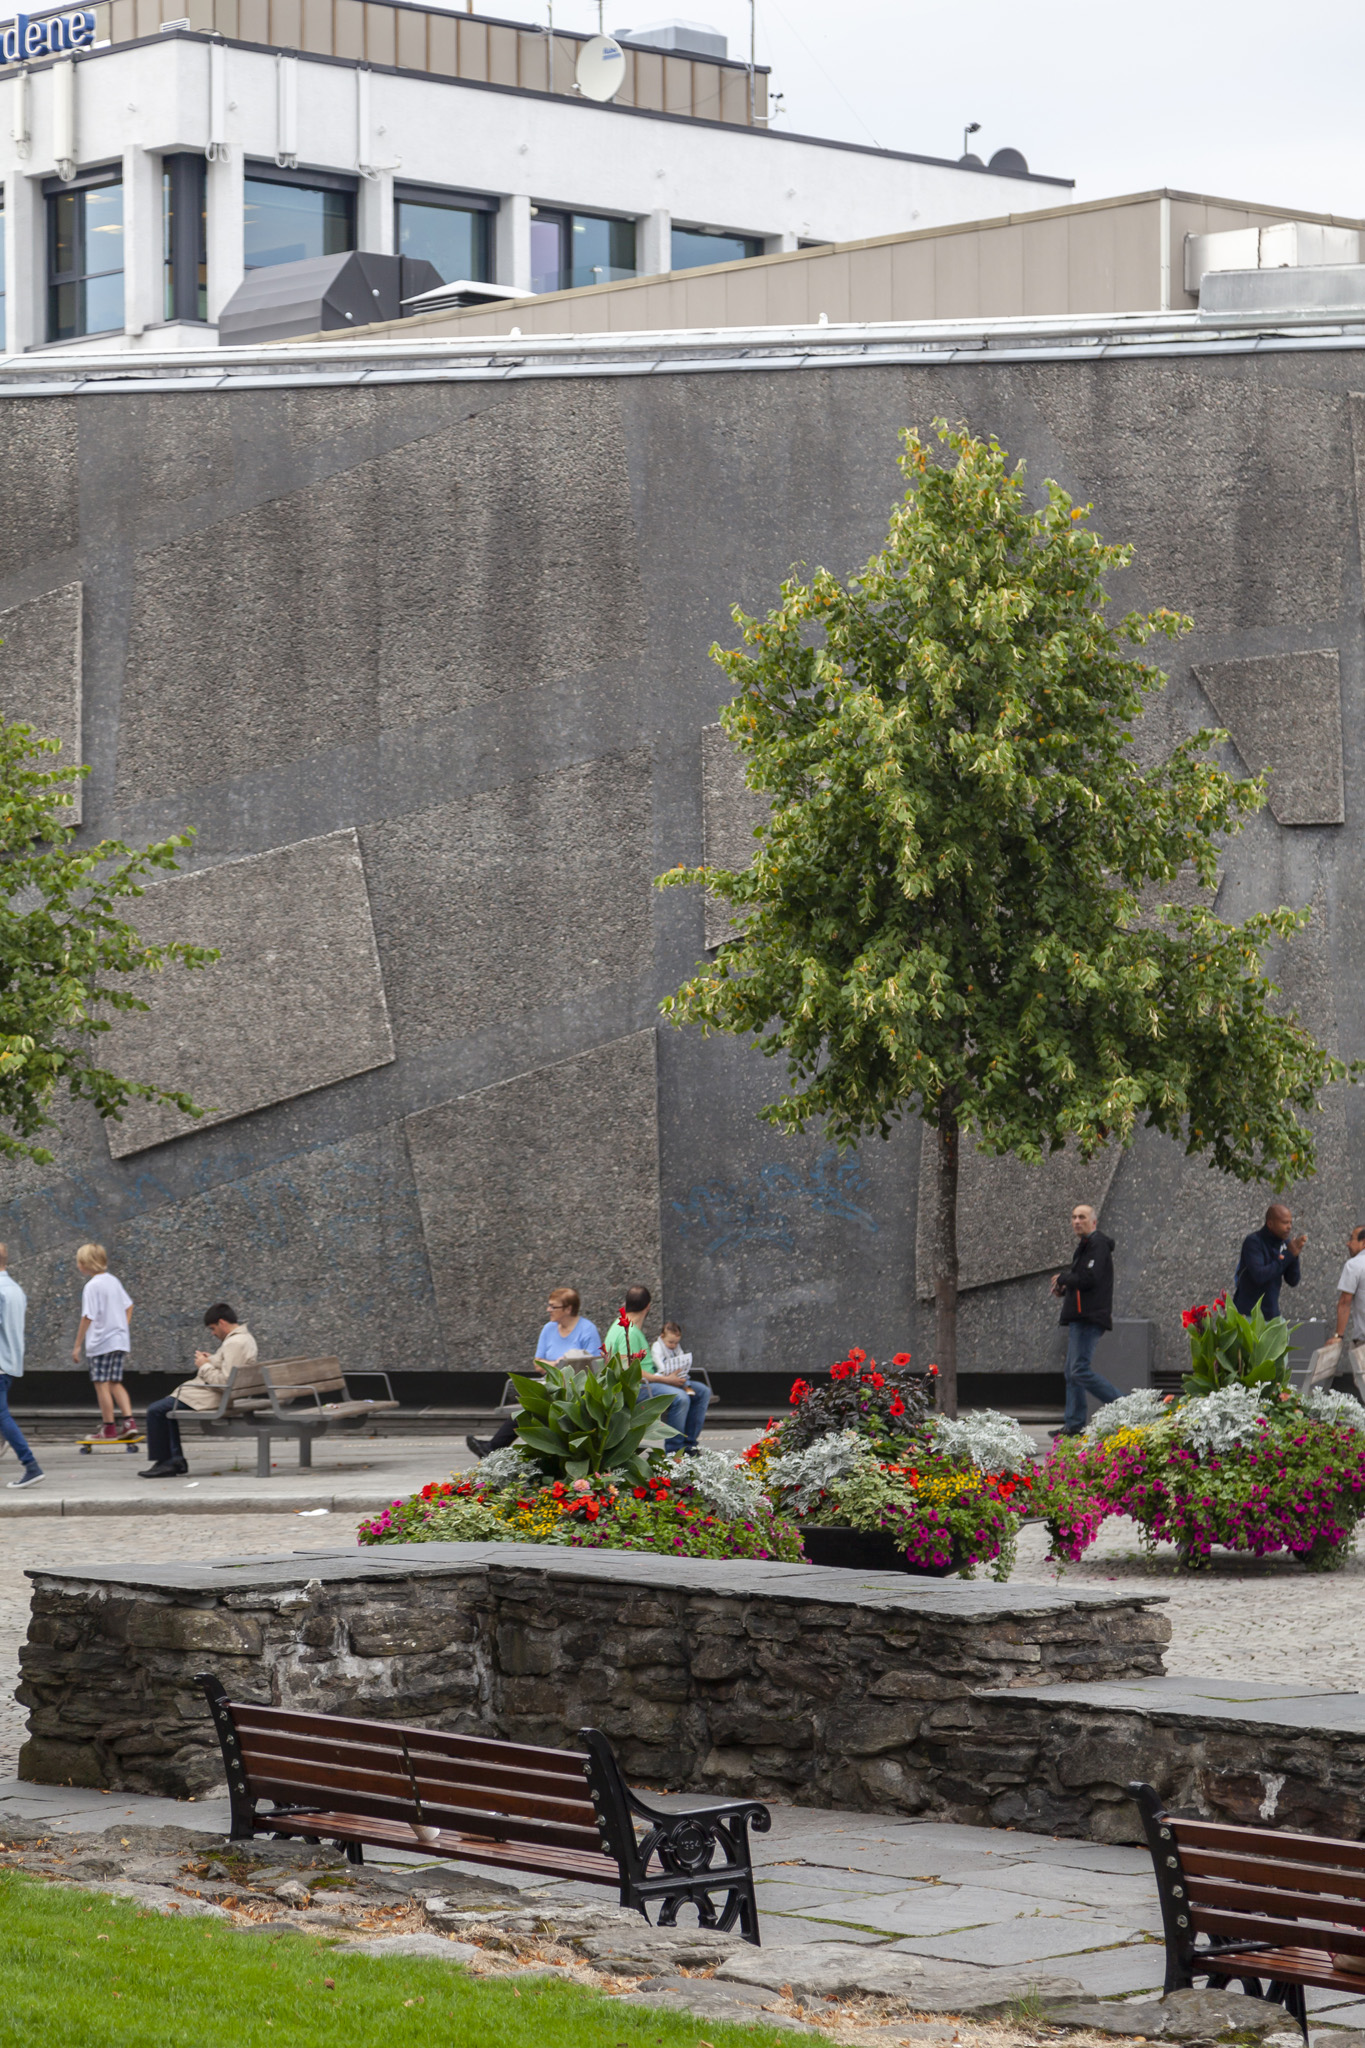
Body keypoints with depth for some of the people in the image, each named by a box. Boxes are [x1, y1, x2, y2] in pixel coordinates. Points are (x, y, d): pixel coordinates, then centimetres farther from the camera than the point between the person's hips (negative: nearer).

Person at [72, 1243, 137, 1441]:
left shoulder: (91, 1286, -14)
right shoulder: (113, 1281, 10)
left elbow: (88, 1318, -16)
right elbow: (128, 1306, 19)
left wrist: (77, 1345, -12)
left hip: (100, 1343, -8)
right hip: (120, 1341, 8)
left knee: (101, 1385, 0)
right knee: (116, 1384, 13)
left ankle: (109, 1428, 3)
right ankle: (129, 1421, 1)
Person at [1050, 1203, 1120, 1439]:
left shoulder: (1097, 1245, -9)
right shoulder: (1085, 1246, 23)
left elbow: (1090, 1279, -20)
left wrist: (1062, 1279, -5)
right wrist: (1064, 1289, 8)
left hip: (1089, 1318, -11)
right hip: (1079, 1317, 11)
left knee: (1079, 1370, -16)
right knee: (1073, 1372, 9)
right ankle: (1074, 1424, 9)